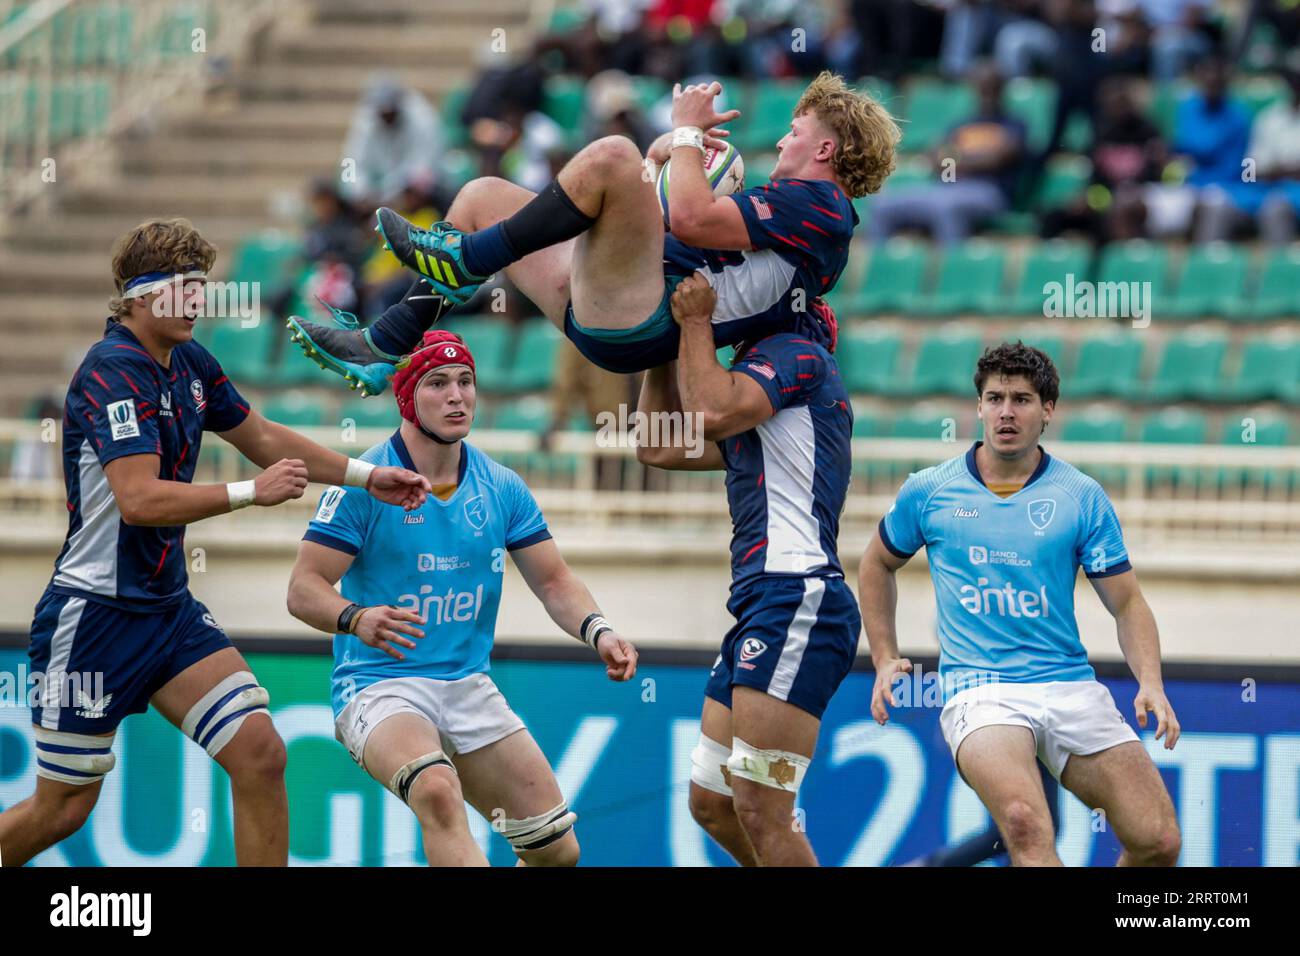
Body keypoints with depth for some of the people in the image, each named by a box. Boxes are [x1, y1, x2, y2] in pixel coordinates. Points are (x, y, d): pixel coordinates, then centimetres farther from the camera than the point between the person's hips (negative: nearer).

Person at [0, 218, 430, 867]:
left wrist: (366, 476, 21)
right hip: (96, 613, -8)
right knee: (63, 809, 1)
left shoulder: (189, 363, 8)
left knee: (259, 752, -9)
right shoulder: (114, 370, -18)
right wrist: (252, 492, -29)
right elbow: (139, 498, -28)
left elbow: (261, 437, 24)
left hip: (169, 609, 8)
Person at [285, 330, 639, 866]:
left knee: (556, 850, 2)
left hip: (469, 690, 6)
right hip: (378, 686, -6)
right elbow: (304, 589, -12)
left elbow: (554, 583, 10)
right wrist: (356, 618, -33)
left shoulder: (501, 488, 6)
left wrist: (597, 631, -11)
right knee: (438, 790, -37)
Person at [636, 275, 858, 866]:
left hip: (796, 601, -11)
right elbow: (658, 447, 33)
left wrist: (695, 320, -3)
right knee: (711, 805, 13)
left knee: (759, 815, -16)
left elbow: (709, 413, -16)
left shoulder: (794, 353, 0)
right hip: (762, 611, 11)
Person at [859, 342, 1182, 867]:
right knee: (1026, 822, -32)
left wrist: (1150, 682, -10)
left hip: (1071, 686, 2)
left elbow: (1127, 603, 6)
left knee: (1158, 840, -9)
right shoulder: (929, 491, 5)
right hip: (976, 688, -2)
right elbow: (878, 565, 24)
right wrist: (885, 659, 16)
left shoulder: (1082, 498, 4)